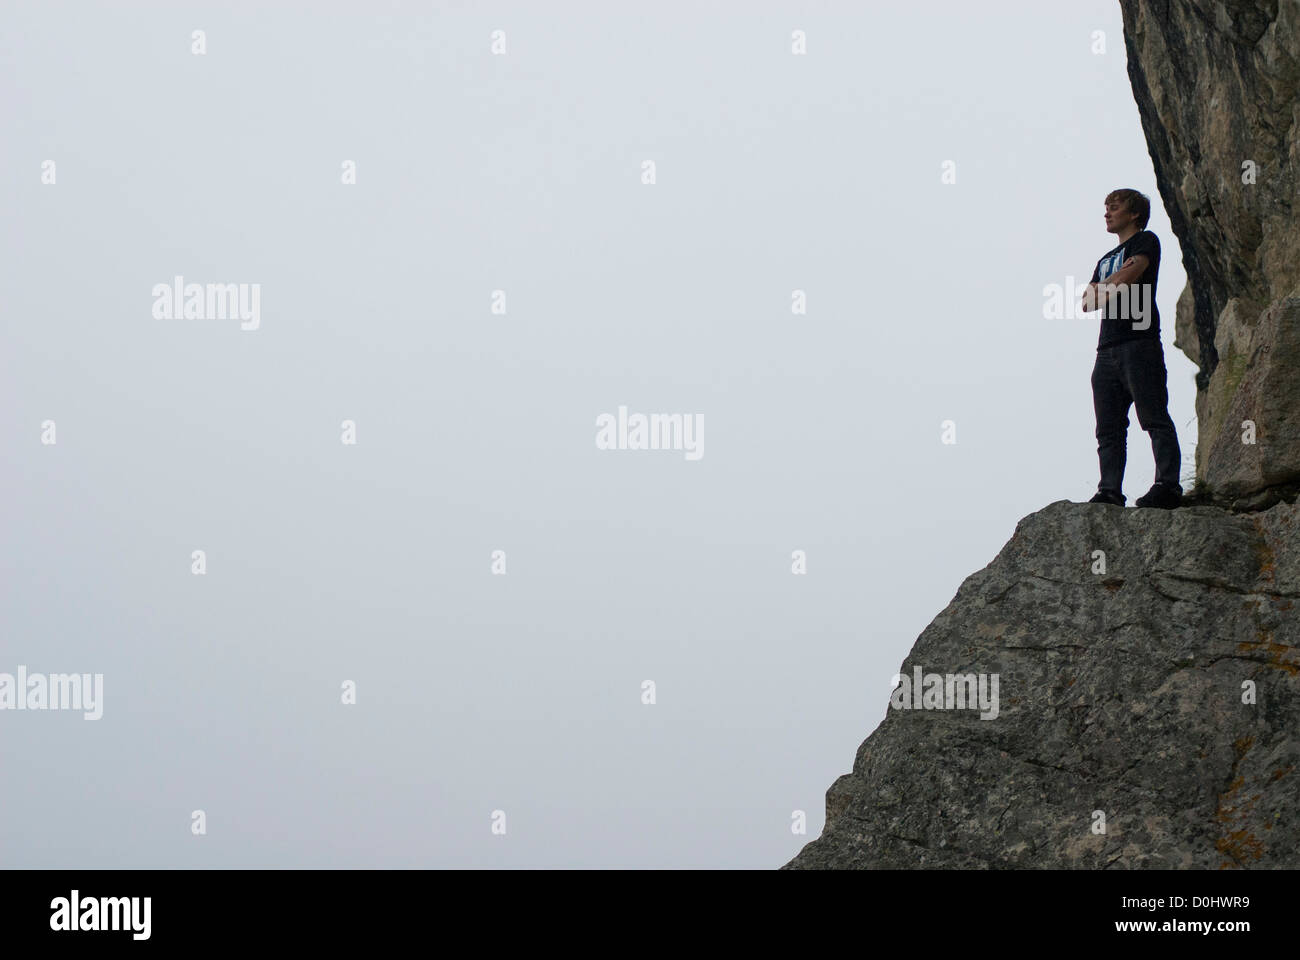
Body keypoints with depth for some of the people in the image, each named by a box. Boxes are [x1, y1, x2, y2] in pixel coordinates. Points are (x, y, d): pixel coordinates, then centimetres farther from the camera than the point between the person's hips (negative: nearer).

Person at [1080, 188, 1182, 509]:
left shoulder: (1145, 241, 9)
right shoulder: (1106, 260, 30)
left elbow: (1131, 275, -9)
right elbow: (1087, 302, 17)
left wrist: (1100, 291, 3)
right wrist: (1115, 282, -1)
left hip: (1139, 341, -8)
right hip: (1108, 348, 8)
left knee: (1154, 418, -15)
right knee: (1109, 428, -2)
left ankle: (1168, 485, -22)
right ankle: (1110, 491, -7)